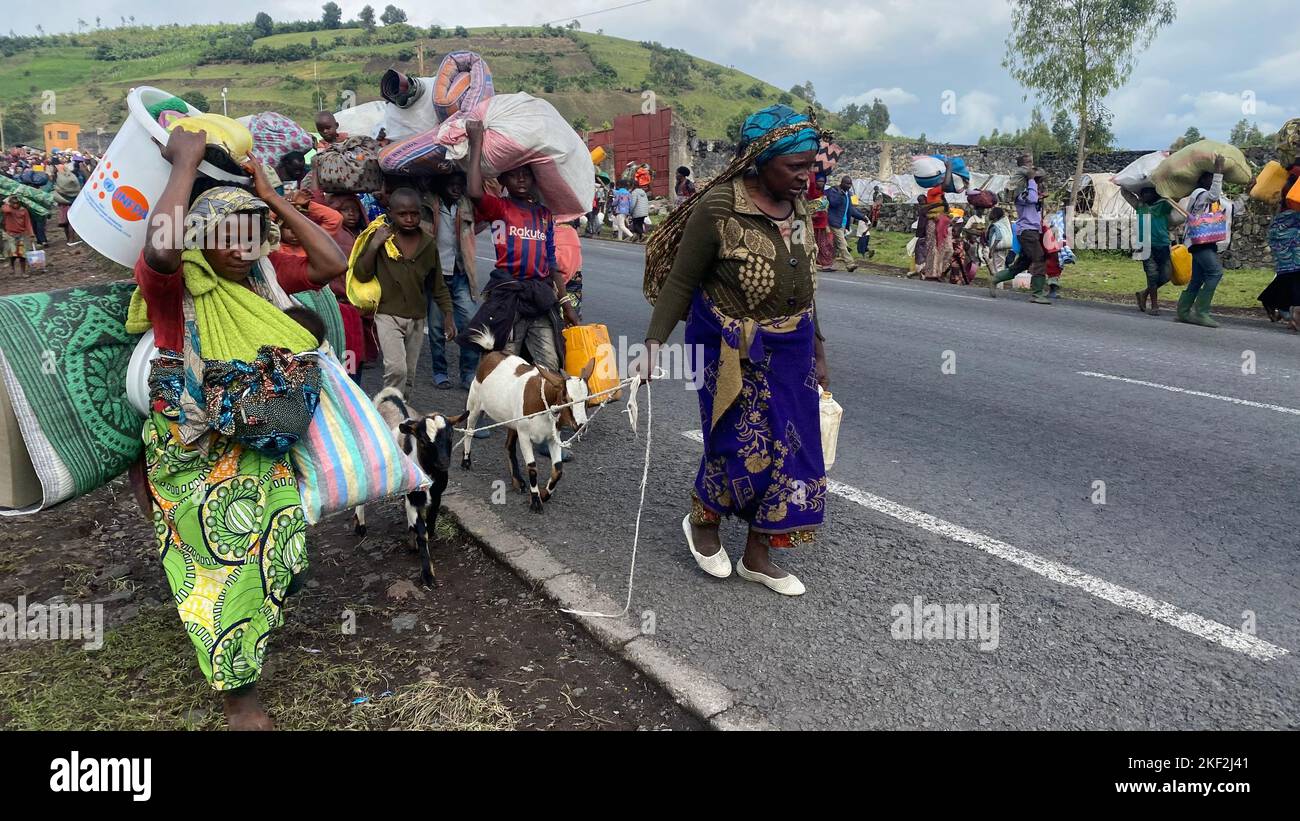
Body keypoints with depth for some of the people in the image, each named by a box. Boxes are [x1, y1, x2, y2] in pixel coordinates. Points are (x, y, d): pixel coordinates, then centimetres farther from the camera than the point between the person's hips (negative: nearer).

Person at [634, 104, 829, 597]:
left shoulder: (798, 206, 4)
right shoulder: (718, 206, -16)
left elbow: (803, 283, 14)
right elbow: (681, 280, -11)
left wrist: (817, 351, 18)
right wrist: (654, 343, -20)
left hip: (790, 349, 7)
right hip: (732, 349, -7)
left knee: (789, 449, 8)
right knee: (741, 445, -3)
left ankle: (757, 557, 25)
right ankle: (701, 522, 30)